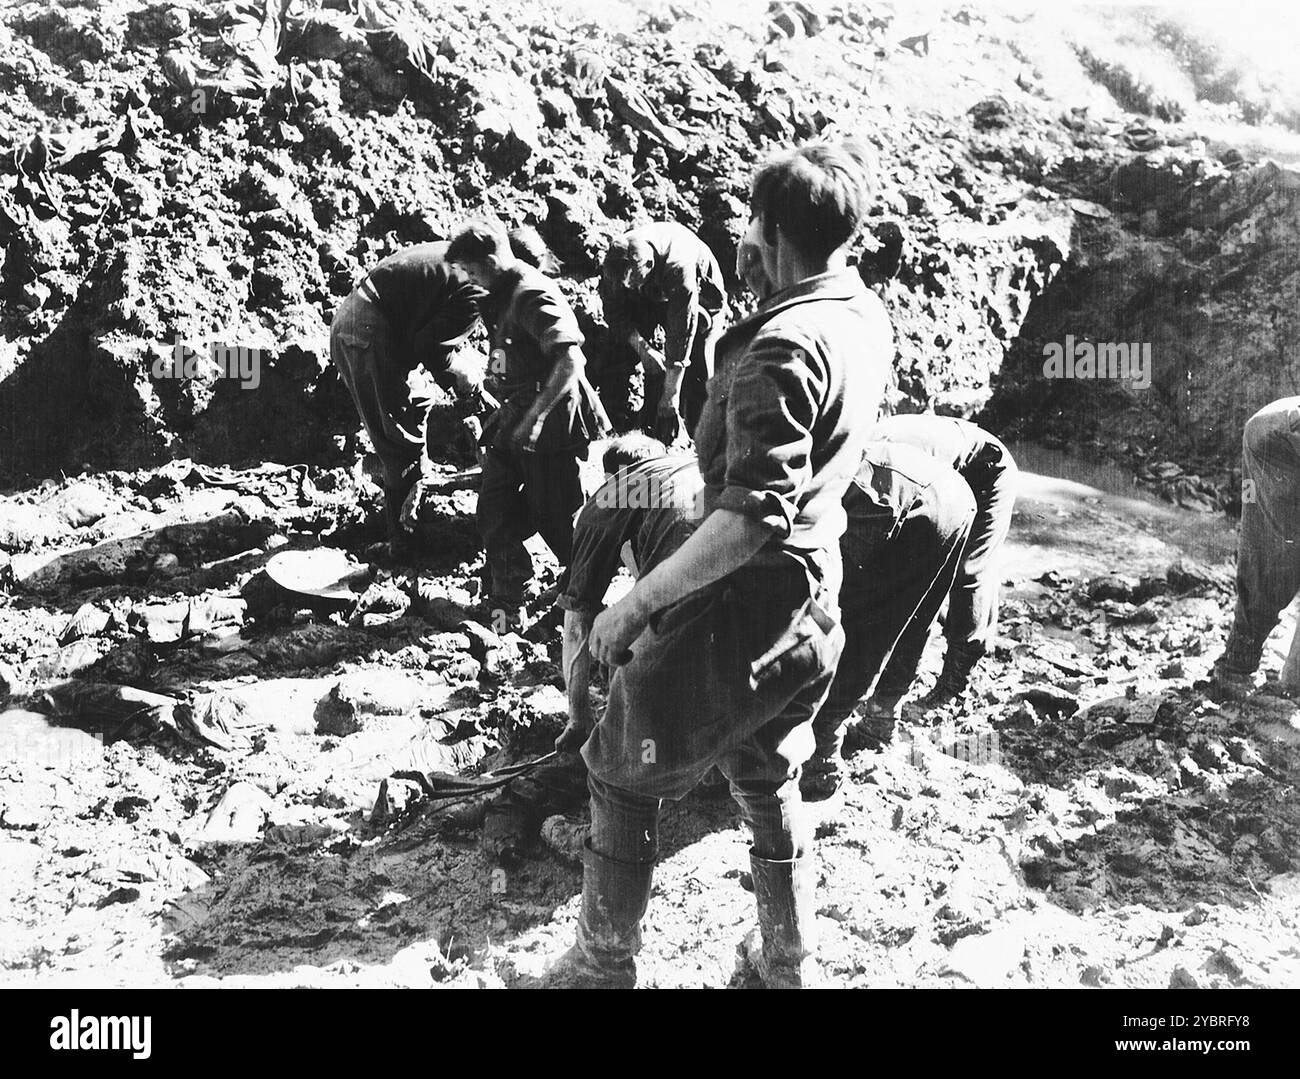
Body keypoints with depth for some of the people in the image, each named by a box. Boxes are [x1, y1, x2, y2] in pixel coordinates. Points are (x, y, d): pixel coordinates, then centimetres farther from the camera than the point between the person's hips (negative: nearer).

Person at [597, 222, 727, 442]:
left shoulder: (678, 268, -44)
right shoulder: (615, 264, -30)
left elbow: (680, 333, -42)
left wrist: (670, 396, -40)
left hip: (697, 297, -4)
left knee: (696, 370, -17)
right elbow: (615, 314, -17)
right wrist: (643, 348, -32)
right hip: (646, 299, 5)